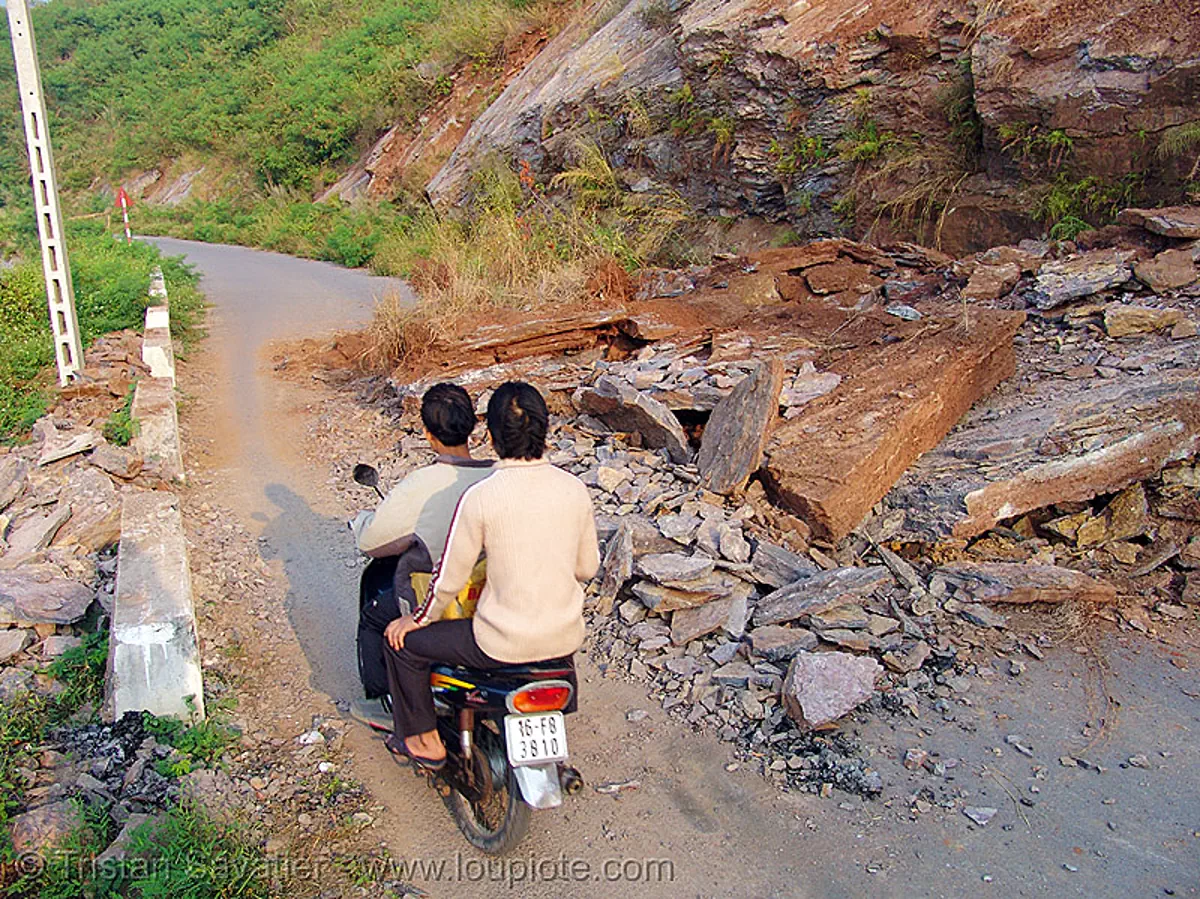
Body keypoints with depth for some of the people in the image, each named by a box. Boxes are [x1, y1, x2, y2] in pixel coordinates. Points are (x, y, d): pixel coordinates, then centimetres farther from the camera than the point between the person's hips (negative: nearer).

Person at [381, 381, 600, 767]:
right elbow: (587, 567, 5)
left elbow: (450, 578, -10)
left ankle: (425, 740, 29)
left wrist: (417, 620, 9)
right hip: (566, 638, 5)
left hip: (503, 644, -5)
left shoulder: (480, 497, -19)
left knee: (402, 642, 16)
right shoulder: (575, 489, -6)